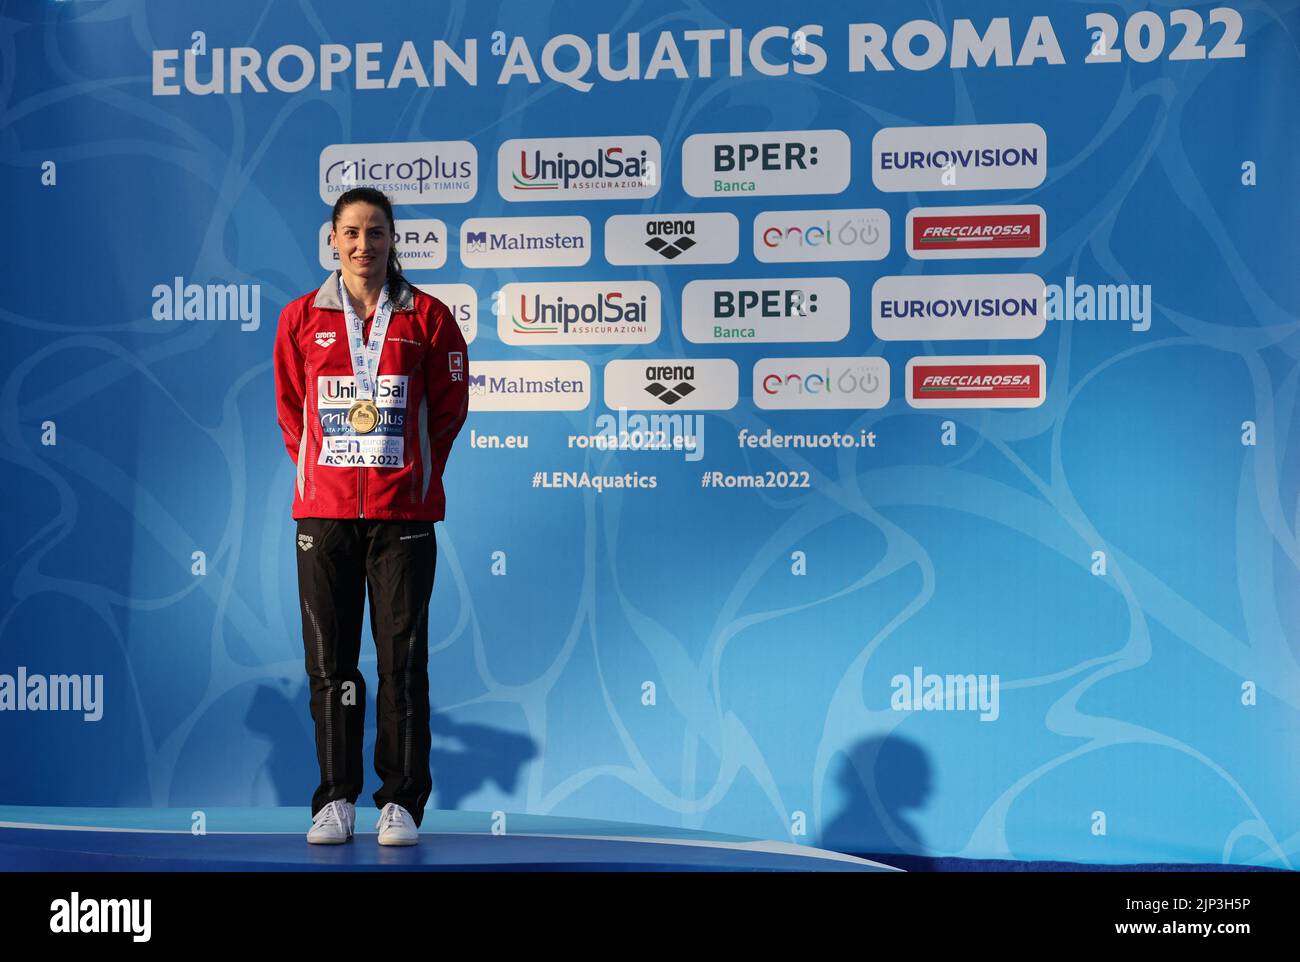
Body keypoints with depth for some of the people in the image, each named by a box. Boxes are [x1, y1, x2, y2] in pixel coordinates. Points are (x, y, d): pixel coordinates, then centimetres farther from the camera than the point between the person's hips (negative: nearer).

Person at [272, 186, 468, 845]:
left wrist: (414, 471, 7)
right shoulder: (301, 317, 7)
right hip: (324, 512, 2)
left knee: (403, 659, -1)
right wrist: (318, 471, 11)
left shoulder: (427, 316, 3)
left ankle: (401, 803, 7)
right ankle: (336, 801, 13)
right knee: (329, 660, 4)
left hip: (403, 512, -1)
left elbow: (451, 406, 7)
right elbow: (289, 408, 15)